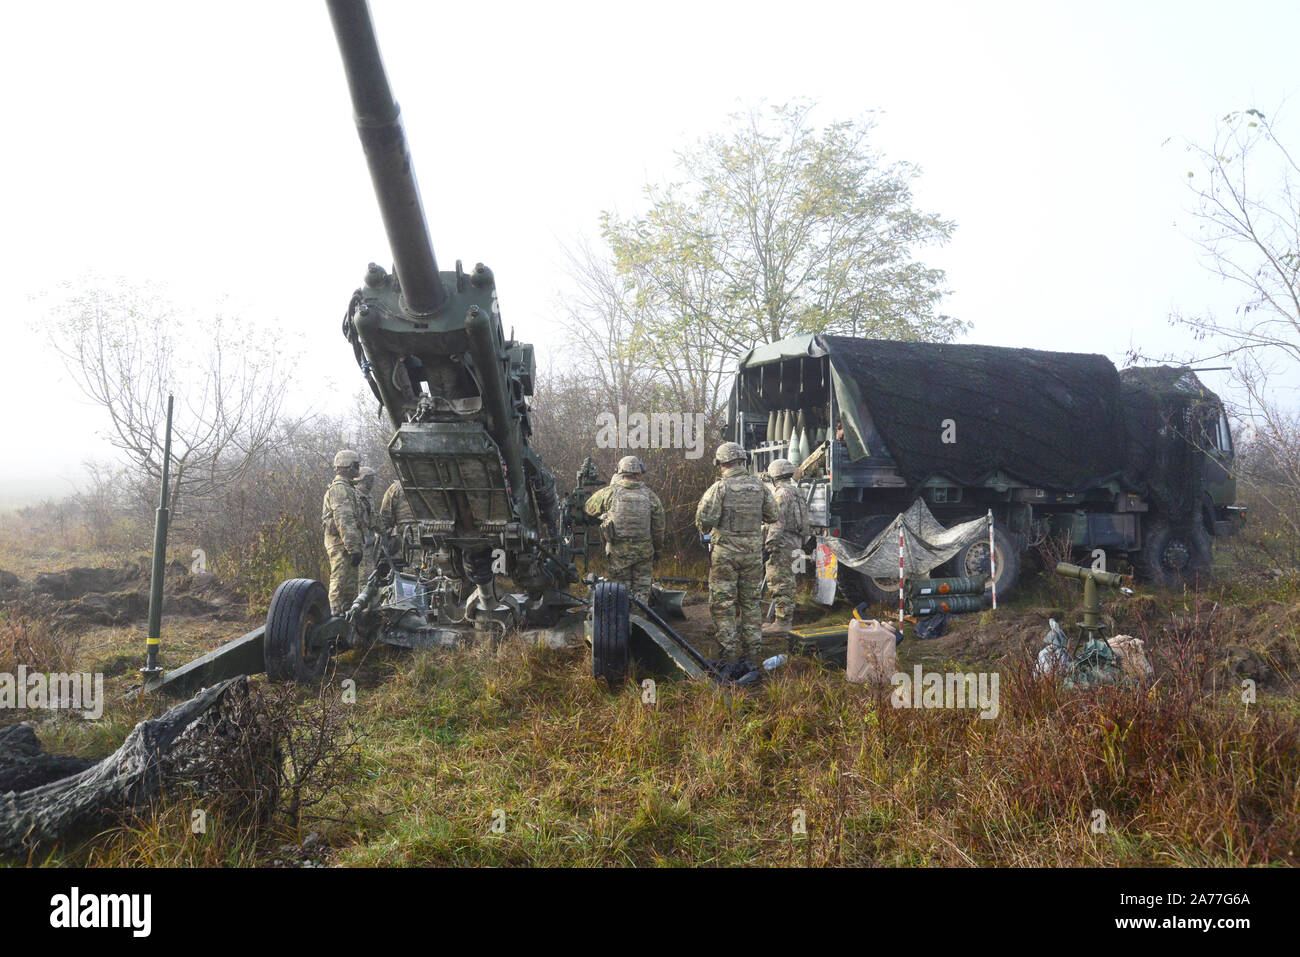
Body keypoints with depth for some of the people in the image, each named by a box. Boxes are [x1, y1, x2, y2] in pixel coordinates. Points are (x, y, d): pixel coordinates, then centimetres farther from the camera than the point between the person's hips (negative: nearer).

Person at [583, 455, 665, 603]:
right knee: (642, 590, 10)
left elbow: (588, 508, 11)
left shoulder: (609, 492, -4)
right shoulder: (650, 496, 0)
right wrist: (657, 550, 17)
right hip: (644, 551, 1)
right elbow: (658, 527, 4)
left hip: (618, 550, 0)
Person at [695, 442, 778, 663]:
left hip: (725, 551, -4)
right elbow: (773, 515, 10)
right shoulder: (758, 485, 3)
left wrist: (705, 530, 2)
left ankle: (730, 649, 4)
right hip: (753, 551, 5)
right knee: (750, 601, 14)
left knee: (723, 603, 5)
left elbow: (705, 517, -19)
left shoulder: (720, 487, -11)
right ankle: (754, 649, 18)